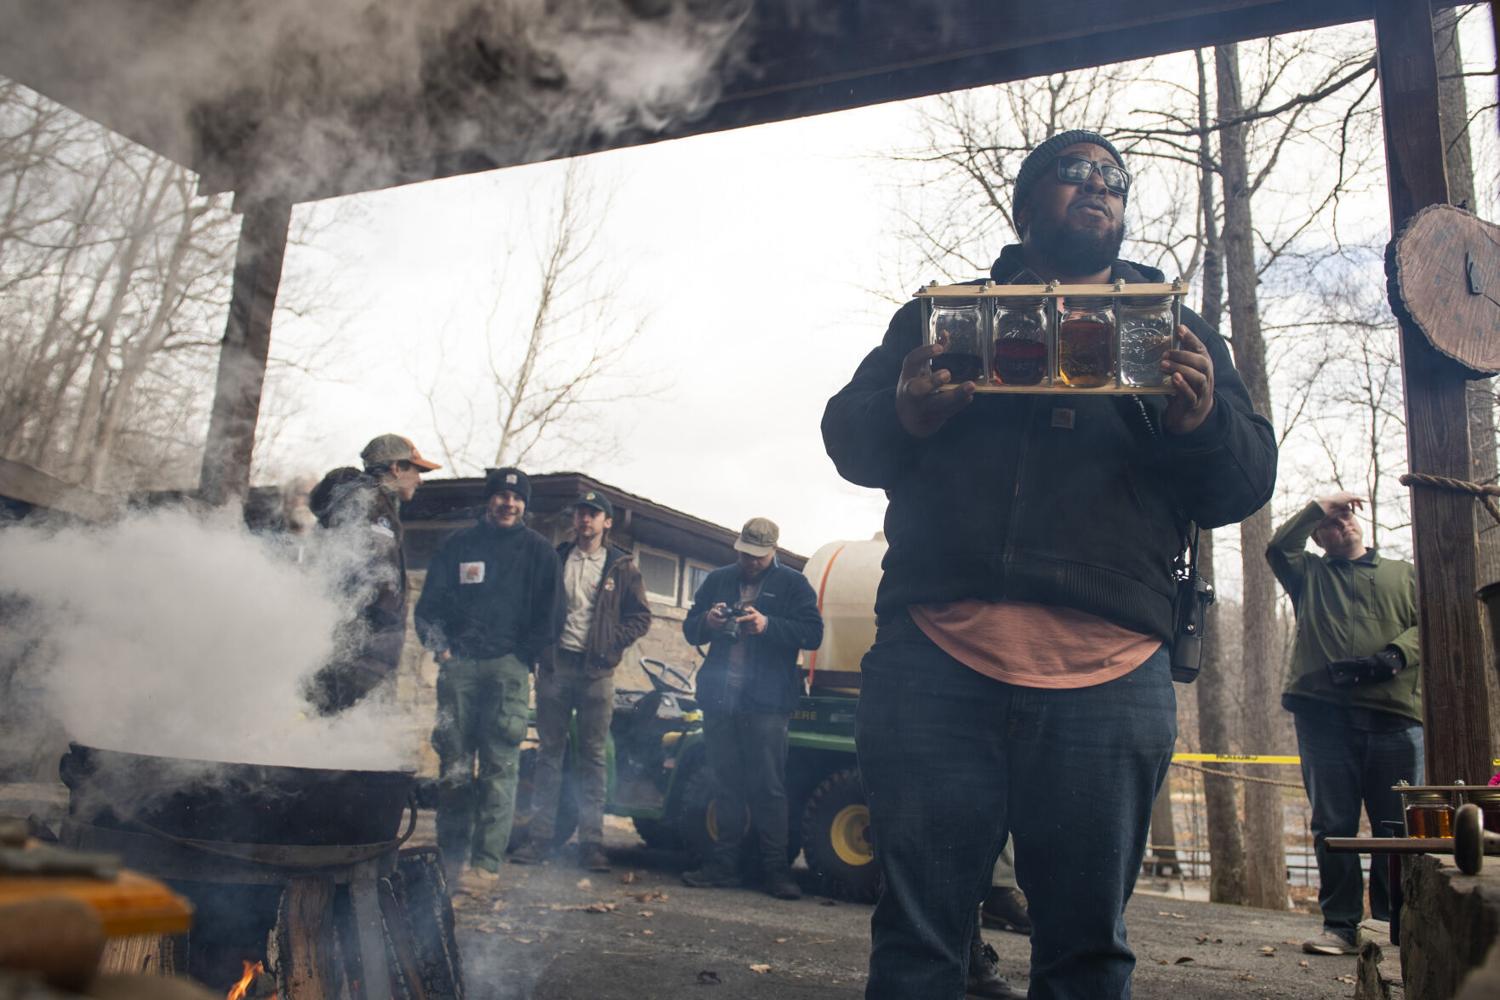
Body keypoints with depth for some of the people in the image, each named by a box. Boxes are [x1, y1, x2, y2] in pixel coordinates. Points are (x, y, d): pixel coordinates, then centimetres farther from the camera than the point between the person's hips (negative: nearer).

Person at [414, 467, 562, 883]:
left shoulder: (538, 551, 9)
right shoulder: (457, 544, 14)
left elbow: (546, 614, 8)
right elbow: (429, 603, 13)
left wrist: (523, 657, -1)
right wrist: (440, 646, 0)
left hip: (508, 666, -2)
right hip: (459, 664, 2)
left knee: (500, 763, -6)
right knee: (453, 762, 2)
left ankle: (488, 859, -4)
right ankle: (451, 853, 9)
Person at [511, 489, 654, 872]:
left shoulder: (622, 566, 6)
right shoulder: (554, 558, 12)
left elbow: (641, 615, 6)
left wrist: (613, 643, -7)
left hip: (597, 671, -2)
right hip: (555, 665, 2)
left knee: (592, 756, 1)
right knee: (549, 752, 5)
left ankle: (591, 841, 4)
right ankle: (540, 836, 10)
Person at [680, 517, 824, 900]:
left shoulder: (793, 584, 4)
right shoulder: (718, 580, 16)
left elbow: (813, 634, -5)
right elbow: (690, 630, 18)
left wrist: (768, 625, -19)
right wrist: (707, 621, -6)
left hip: (766, 701, -4)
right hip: (720, 697, 4)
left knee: (769, 786, -4)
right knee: (726, 783, 9)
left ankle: (775, 869, 1)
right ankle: (724, 864, 16)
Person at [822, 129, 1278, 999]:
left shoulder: (1176, 330, 23)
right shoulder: (940, 313, 20)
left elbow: (1249, 480, 15)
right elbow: (846, 434, 13)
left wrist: (1201, 421, -9)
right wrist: (904, 417, -11)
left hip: (1109, 675, 1)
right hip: (937, 659, -1)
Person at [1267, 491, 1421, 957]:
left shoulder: (1405, 574, 20)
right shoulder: (1310, 574, 19)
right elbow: (1278, 547, 0)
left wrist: (1393, 655, -11)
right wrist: (1320, 505, 7)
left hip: (1395, 717, 1)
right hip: (1324, 715, 0)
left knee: (1400, 827, 0)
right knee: (1333, 826, 0)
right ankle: (1341, 926, 6)